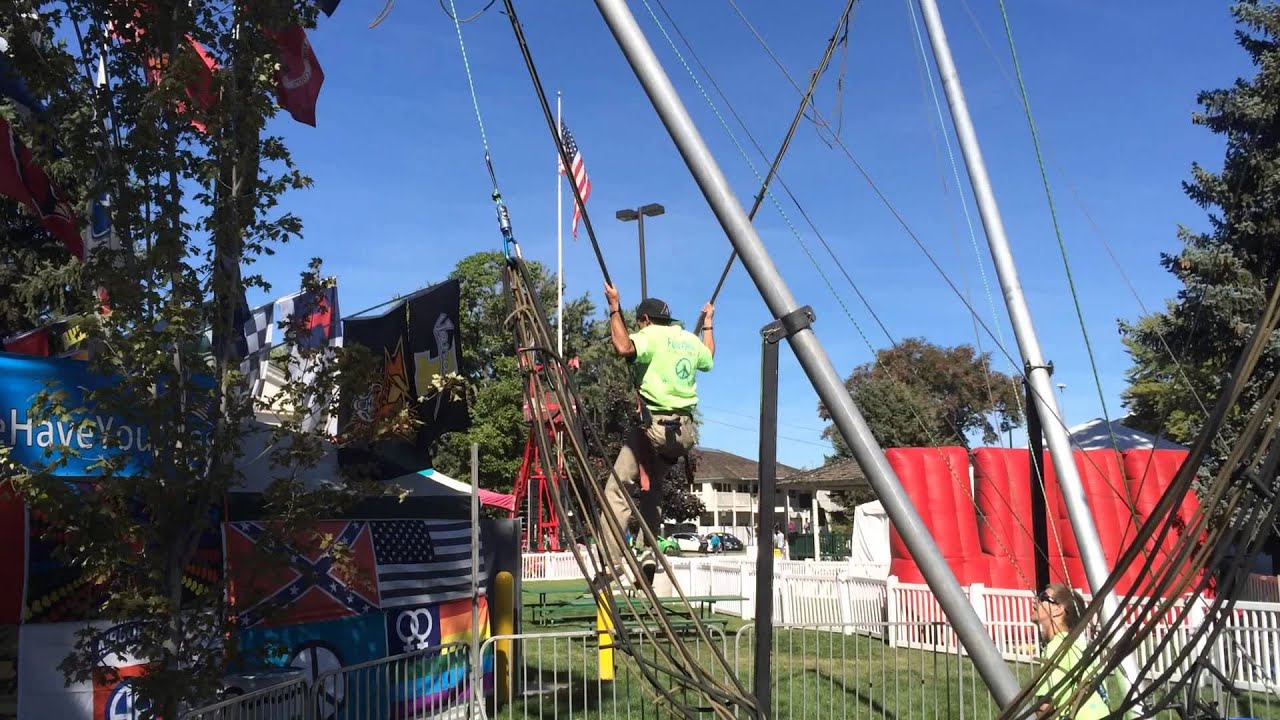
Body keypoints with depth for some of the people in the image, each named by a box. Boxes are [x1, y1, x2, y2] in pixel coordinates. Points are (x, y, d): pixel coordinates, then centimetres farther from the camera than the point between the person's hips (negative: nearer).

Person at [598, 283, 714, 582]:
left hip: (655, 427, -7)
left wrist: (614, 308, -15)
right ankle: (649, 553, 14)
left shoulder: (651, 335, -4)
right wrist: (708, 324, 50)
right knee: (652, 487, 24)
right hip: (686, 430, 7)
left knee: (616, 491, -3)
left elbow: (624, 347, -26)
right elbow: (708, 359, 38)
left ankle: (611, 563, -11)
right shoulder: (691, 339, 15)